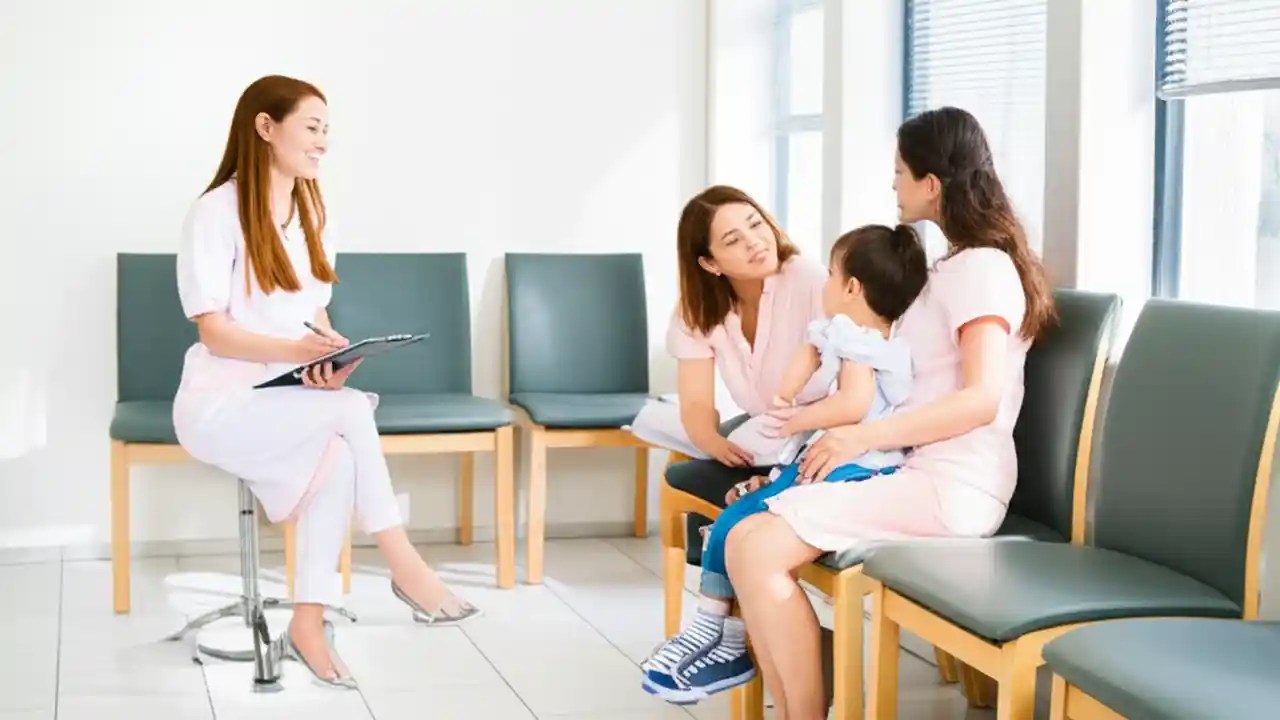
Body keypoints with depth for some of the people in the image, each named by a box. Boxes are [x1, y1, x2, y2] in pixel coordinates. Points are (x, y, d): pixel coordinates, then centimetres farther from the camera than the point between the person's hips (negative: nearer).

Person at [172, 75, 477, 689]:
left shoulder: (312, 213, 11)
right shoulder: (216, 212, -11)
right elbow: (215, 333, -14)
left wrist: (329, 357, -10)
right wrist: (296, 350, -30)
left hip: (294, 402, 6)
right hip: (222, 404, -5)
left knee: (340, 452, -29)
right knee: (352, 411, -30)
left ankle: (308, 623, -25)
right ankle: (402, 565, -20)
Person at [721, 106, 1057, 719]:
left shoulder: (982, 267, -9)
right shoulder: (956, 266, 23)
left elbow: (981, 400, -21)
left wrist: (864, 437, -21)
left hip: (952, 487, -10)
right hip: (920, 472, 10)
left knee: (753, 547, -23)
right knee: (745, 533, -4)